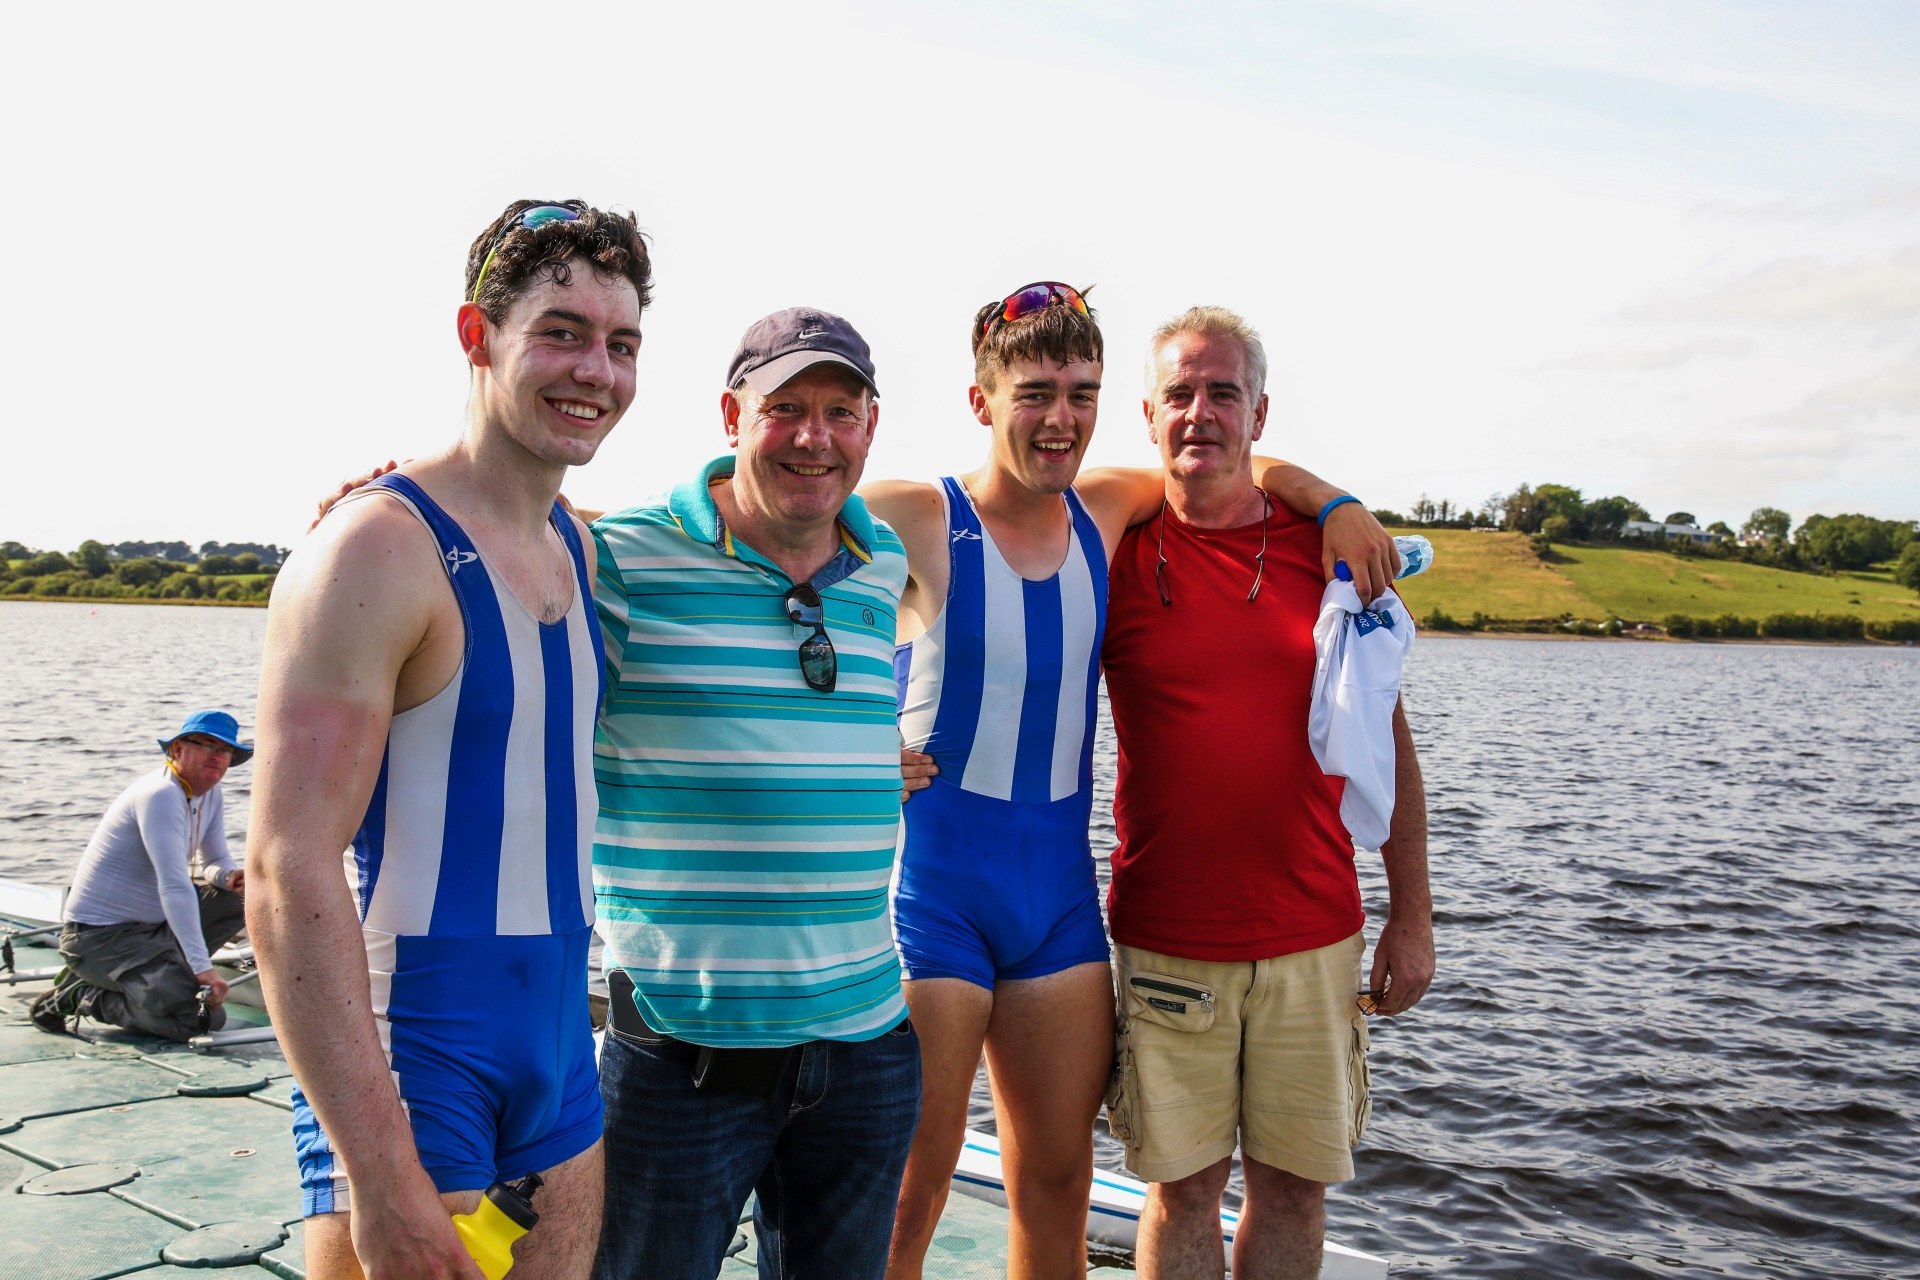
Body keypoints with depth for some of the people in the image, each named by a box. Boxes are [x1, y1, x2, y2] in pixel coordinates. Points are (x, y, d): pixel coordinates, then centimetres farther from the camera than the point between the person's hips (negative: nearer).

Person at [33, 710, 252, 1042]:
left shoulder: (210, 792, 6)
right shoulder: (160, 794, -22)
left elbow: (217, 862, 14)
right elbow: (174, 887, -30)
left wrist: (229, 876, -13)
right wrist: (202, 967, -34)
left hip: (155, 924, 10)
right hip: (101, 935, -10)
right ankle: (81, 996, -1)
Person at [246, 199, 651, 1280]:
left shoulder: (578, 548, 7)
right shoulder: (380, 548, -16)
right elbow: (290, 877, -21)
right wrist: (379, 1175, -23)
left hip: (563, 1061, 8)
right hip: (404, 1067, -7)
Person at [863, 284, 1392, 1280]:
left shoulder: (1101, 512, 7)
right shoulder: (913, 522, -9)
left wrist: (1333, 501, 5)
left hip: (1062, 891, 5)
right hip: (934, 888, -5)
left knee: (1058, 1181, 14)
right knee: (904, 1196, 1)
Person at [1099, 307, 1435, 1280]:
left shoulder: (1332, 547, 2)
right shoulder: (1117, 554, -1)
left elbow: (1388, 742, 6)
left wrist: (1412, 915, 4)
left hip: (1315, 939, 1)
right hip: (1165, 941, -1)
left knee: (1293, 1182, 12)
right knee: (1183, 1185, 8)